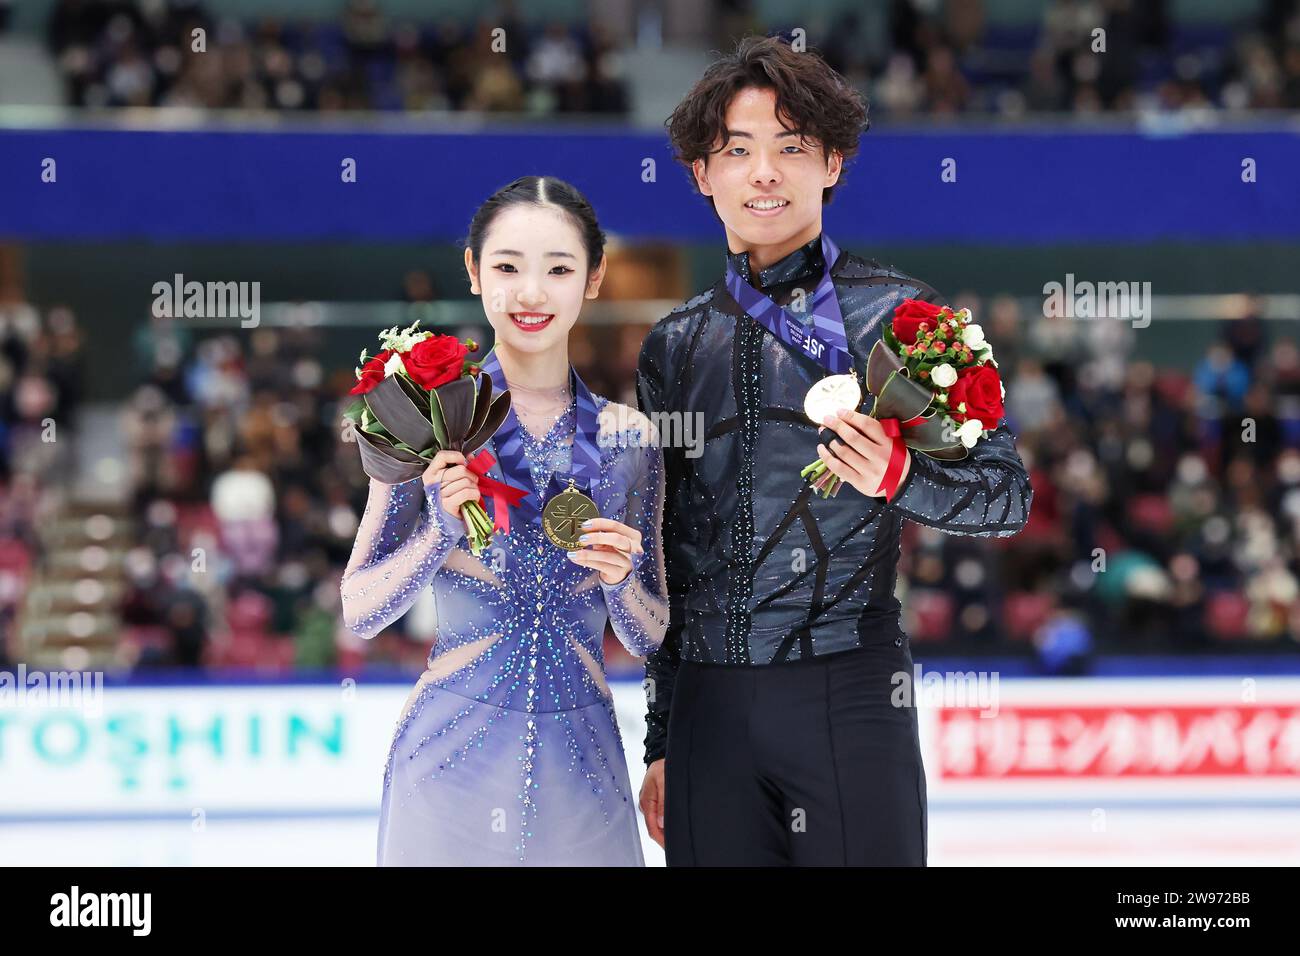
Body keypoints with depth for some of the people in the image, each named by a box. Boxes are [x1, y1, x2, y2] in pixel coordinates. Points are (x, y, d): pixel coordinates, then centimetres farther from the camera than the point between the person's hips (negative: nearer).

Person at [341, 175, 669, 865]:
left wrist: (619, 581, -10)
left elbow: (653, 638, 9)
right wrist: (441, 532, -16)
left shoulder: (629, 438, 3)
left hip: (580, 770, 2)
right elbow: (359, 612, -2)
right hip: (453, 758, -2)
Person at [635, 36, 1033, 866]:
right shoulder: (675, 346, 14)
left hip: (846, 696, -4)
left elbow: (1008, 493, 1)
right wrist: (661, 741, 17)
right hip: (707, 705, 4)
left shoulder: (895, 314, 2)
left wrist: (901, 479, -19)